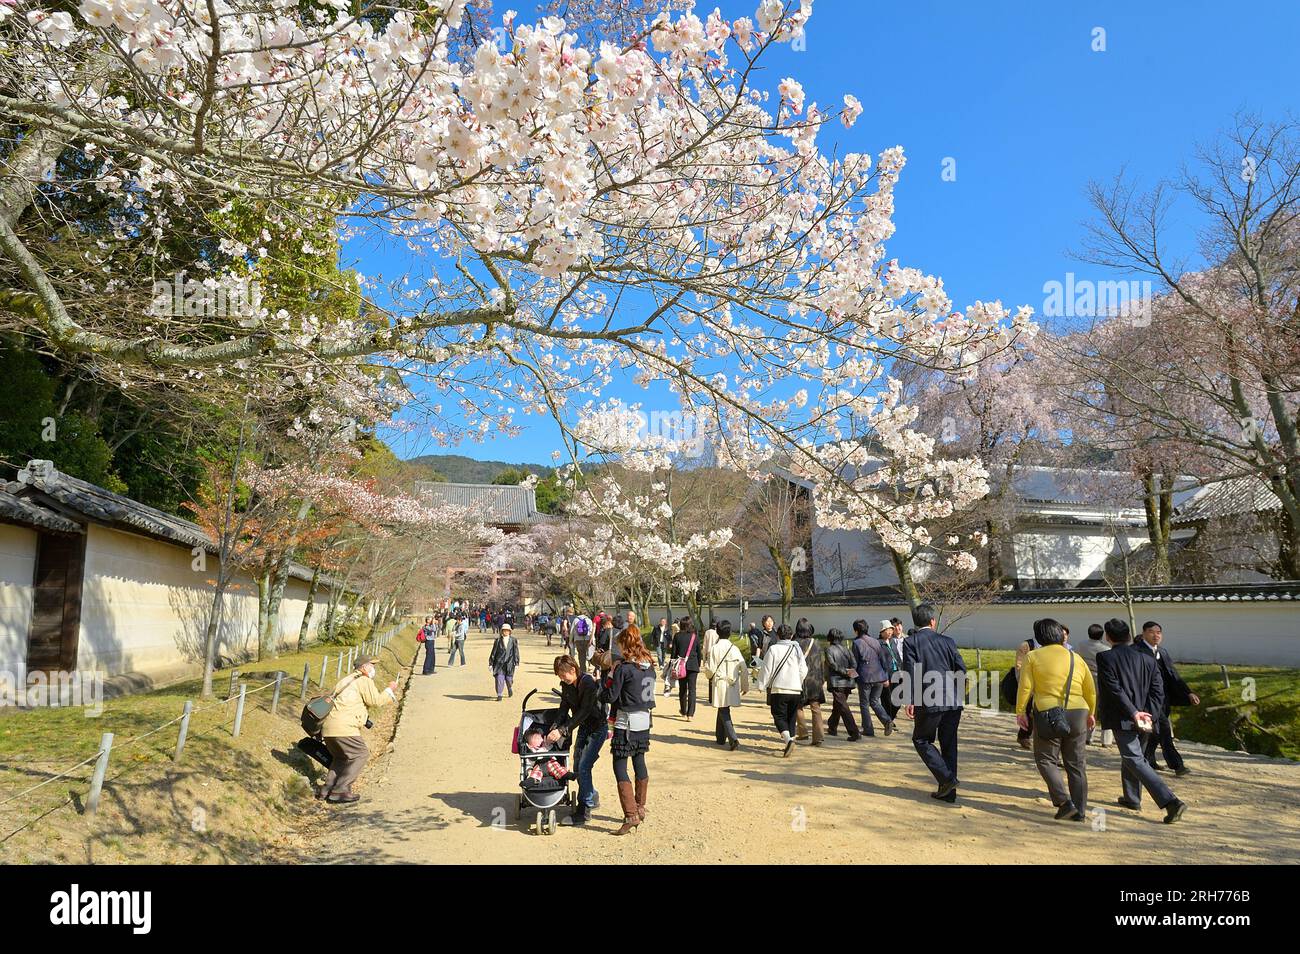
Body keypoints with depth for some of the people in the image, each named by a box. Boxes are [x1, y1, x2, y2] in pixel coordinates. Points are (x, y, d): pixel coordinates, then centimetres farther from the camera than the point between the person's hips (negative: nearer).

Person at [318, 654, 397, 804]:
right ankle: (340, 791, -8)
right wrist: (390, 690, 6)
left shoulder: (347, 680, 27)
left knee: (340, 758, 24)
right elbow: (376, 701, -6)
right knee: (361, 755, -1)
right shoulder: (364, 680, 0)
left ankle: (326, 789, 14)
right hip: (343, 727, -9)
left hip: (327, 726, 9)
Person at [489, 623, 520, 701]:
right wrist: (491, 663, 5)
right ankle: (499, 695, 2)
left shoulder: (513, 640, 3)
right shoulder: (498, 640, 2)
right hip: (499, 662, 0)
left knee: (509, 678, 4)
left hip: (509, 662, 0)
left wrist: (516, 662, -3)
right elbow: (494, 652, 5)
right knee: (499, 678, -8)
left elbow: (516, 652, 3)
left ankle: (510, 688, 38)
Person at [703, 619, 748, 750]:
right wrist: (745, 686, 9)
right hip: (732, 685, 3)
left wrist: (709, 677, 13)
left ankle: (733, 739, -16)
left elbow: (709, 669, -10)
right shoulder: (734, 648, -3)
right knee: (723, 710, 20)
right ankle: (720, 737, 30)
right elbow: (744, 669, -2)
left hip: (719, 685, -3)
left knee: (724, 712, 0)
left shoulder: (713, 648, -10)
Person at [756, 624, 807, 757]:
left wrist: (763, 685, 6)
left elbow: (766, 669, -4)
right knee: (791, 718, 15)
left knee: (779, 717, 0)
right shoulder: (797, 649, 7)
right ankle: (790, 741, 15)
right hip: (796, 689, 4)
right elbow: (803, 670, 8)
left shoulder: (773, 649, -5)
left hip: (779, 689, -4)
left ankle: (788, 739, -21)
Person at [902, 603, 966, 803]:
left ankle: (947, 778, -1)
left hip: (929, 703, -4)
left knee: (921, 740, 13)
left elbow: (910, 672, -11)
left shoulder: (911, 642, -4)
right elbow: (961, 669, 5)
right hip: (953, 702, 4)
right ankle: (948, 791, 18)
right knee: (948, 743, 14)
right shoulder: (947, 641, 6)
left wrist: (910, 701, -8)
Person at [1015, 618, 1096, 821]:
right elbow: (1091, 689, 16)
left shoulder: (1034, 657, 0)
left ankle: (1064, 801, -7)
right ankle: (1080, 811, 15)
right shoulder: (1076, 658, 12)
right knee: (1076, 764, 12)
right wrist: (1091, 713, 30)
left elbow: (1025, 687, -7)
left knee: (1046, 759, 8)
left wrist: (1020, 711, 2)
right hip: (1078, 714, 4)